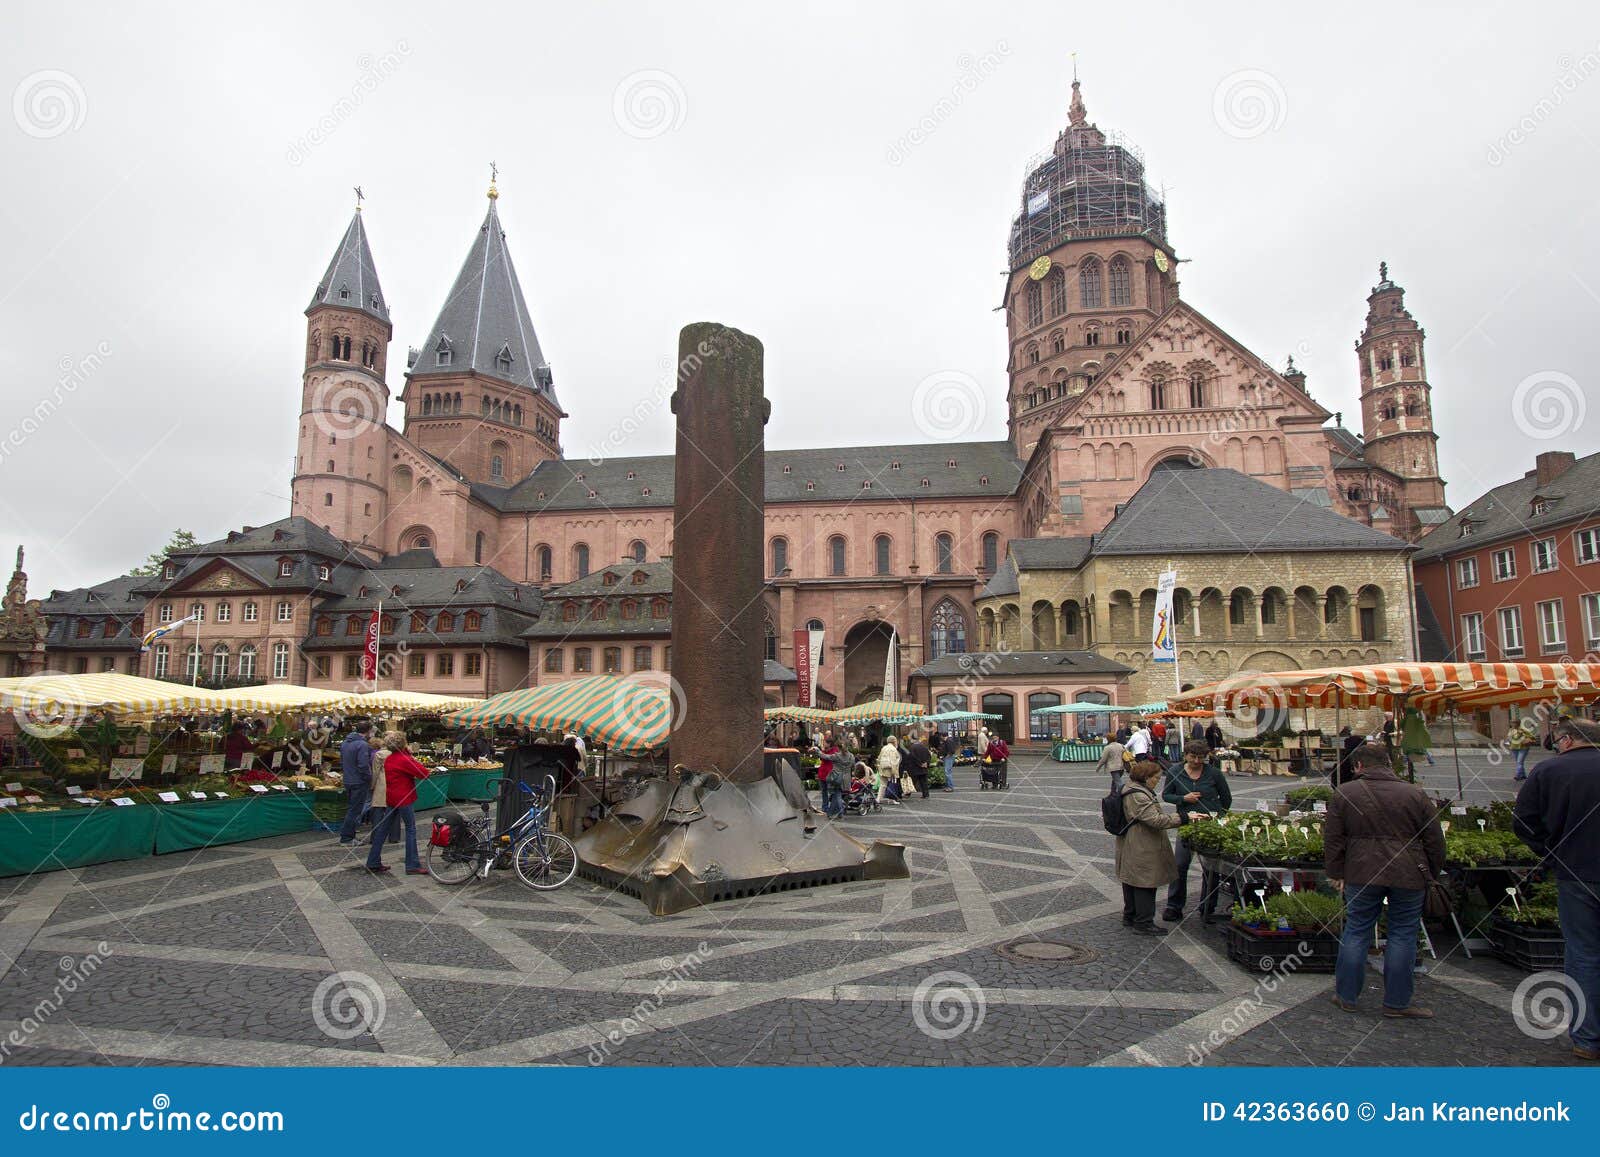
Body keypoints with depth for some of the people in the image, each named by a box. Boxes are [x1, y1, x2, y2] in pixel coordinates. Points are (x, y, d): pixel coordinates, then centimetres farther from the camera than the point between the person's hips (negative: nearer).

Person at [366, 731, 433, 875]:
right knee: (411, 830, -1)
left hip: (391, 797, 9)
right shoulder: (404, 760, -18)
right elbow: (424, 773, -19)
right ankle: (412, 865, 2)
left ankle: (373, 863, 19)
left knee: (383, 829, 13)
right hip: (404, 799, -8)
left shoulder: (388, 759, 8)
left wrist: (408, 754, 3)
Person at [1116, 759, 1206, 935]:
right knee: (1145, 884, 0)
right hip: (1142, 850, -11)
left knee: (1132, 881, 19)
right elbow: (1156, 820, -29)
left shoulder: (1130, 788, 11)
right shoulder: (1138, 795, -25)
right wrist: (1185, 818, -26)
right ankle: (1144, 923, 9)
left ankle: (1130, 917, 31)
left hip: (1130, 846, 11)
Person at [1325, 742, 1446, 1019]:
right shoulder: (1416, 795, 0)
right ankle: (1396, 1002, 15)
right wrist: (1432, 874, 17)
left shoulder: (1344, 794, 0)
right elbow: (1435, 841, 4)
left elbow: (1332, 839, 0)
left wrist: (1335, 873, 10)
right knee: (1403, 935, 9)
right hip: (1408, 877, 0)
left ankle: (1346, 996, 16)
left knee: (1356, 932, 9)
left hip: (1361, 876, 0)